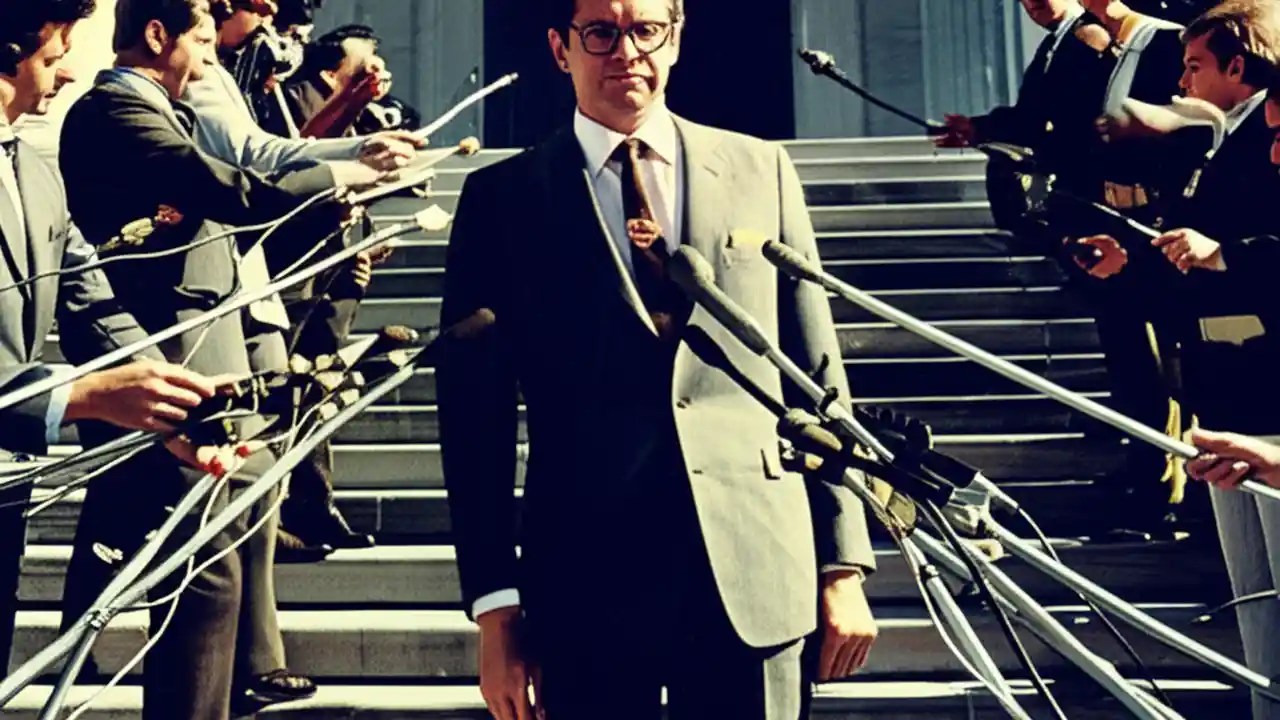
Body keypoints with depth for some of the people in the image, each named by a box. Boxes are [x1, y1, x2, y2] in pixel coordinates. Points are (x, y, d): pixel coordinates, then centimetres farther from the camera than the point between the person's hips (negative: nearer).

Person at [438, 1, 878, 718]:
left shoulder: (761, 169, 7)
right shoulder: (502, 199, 3)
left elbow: (818, 378, 7)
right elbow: (477, 413, 2)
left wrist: (844, 565, 4)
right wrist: (496, 606, -2)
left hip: (756, 574, 1)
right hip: (586, 581, -1)